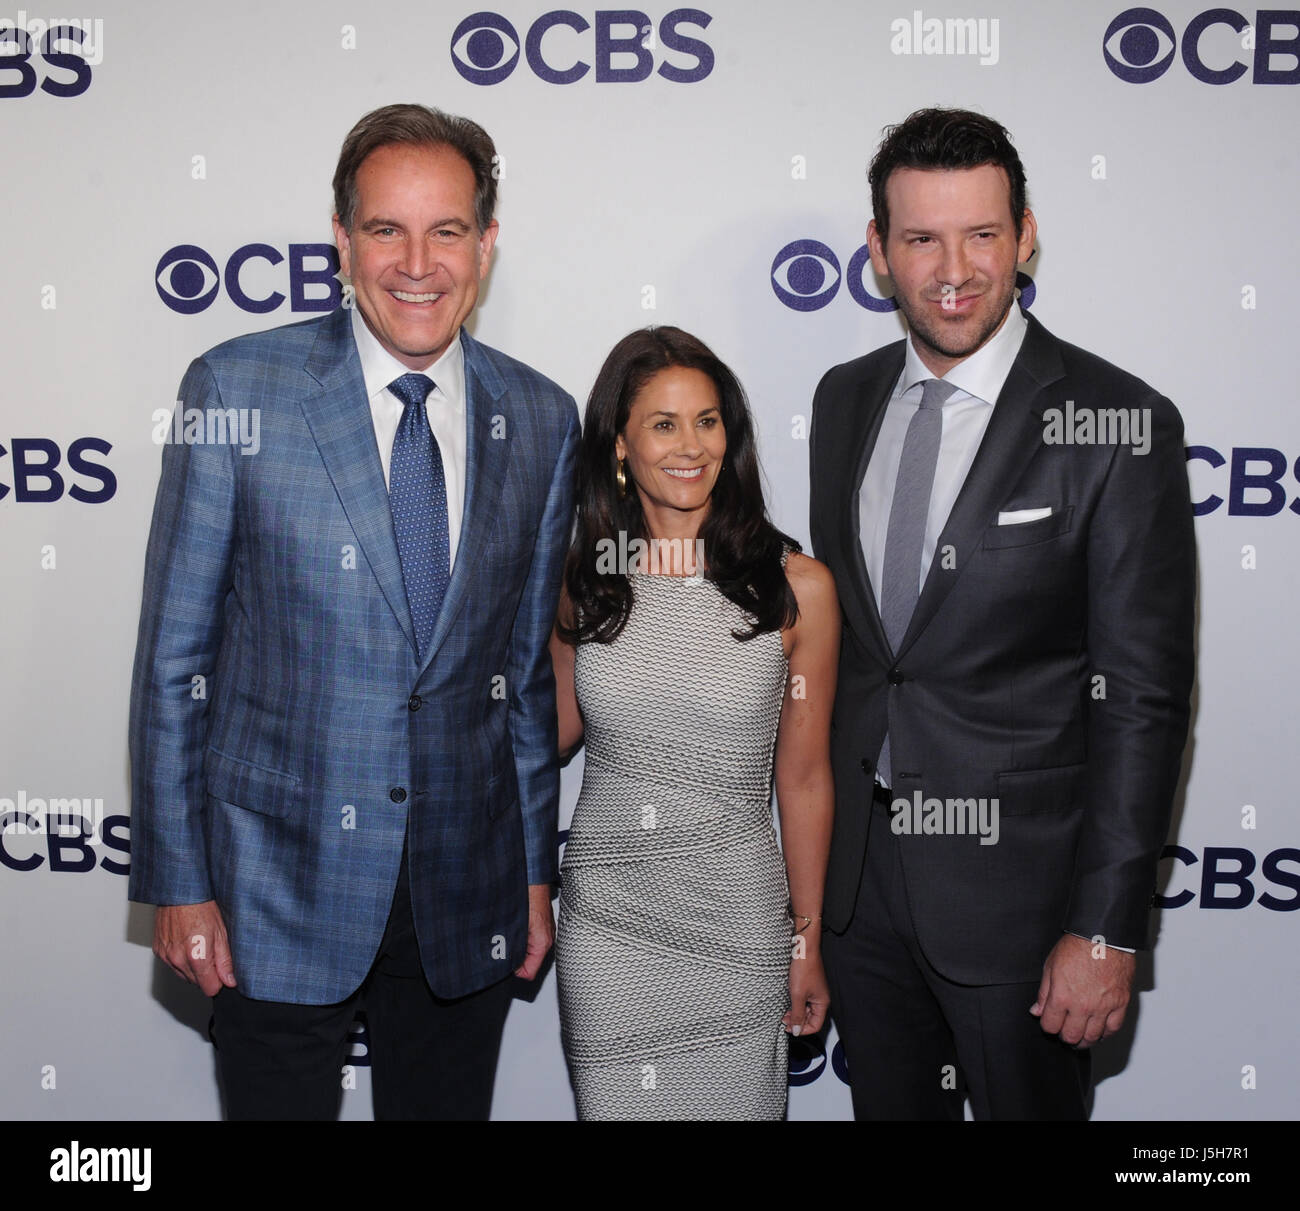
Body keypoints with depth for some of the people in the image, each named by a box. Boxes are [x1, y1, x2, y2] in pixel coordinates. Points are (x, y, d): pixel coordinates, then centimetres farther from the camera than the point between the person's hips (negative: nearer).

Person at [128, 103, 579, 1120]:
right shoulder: (237, 390, -8)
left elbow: (532, 663, 7)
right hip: (281, 880, -2)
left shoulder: (542, 420, 1)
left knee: (449, 1106, 17)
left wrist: (535, 868, 9)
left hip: (469, 896, 3)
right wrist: (176, 882, -5)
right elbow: (172, 655, -5)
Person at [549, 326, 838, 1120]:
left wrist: (808, 943, 4)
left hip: (736, 923, -2)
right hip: (604, 916, 2)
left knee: (732, 1102, 12)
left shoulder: (796, 587, -7)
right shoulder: (582, 580, 0)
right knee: (613, 1106, 14)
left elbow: (803, 778, -1)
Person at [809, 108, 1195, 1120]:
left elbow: (1144, 696, -13)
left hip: (1017, 887, -5)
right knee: (888, 1108, 20)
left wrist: (1106, 929, -14)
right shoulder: (846, 400, 4)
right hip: (858, 875, 5)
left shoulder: (1120, 426, -13)